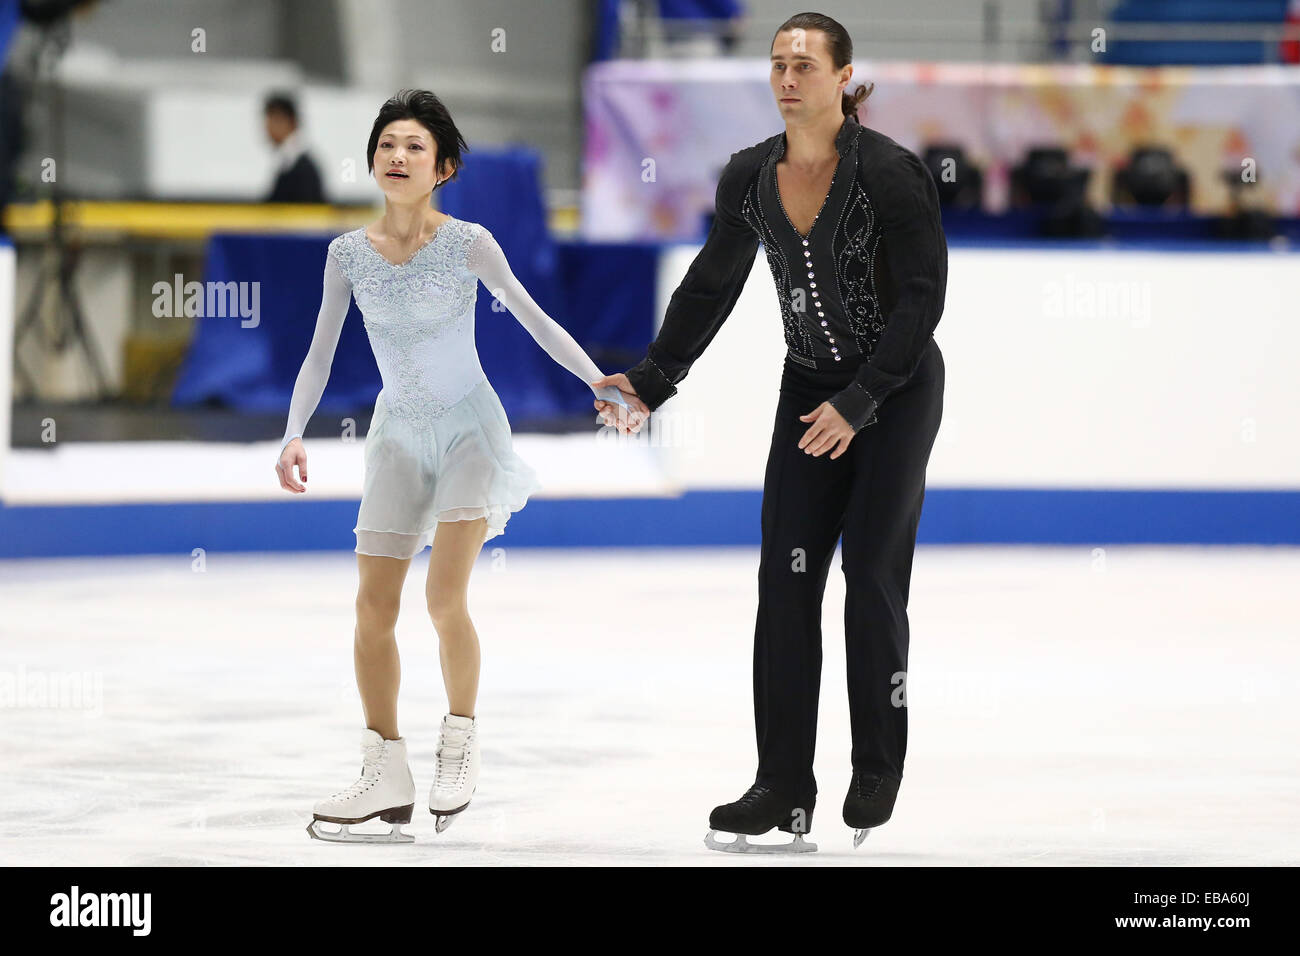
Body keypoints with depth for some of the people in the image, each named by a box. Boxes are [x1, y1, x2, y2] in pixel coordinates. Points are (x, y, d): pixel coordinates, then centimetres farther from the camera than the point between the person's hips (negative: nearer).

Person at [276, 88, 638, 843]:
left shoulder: (467, 244, -12)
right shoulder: (350, 253, -4)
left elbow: (535, 320, -6)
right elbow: (320, 355, 2)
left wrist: (600, 382, -14)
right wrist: (294, 436, -8)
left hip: (469, 428, -4)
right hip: (400, 434, 4)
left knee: (445, 597, -16)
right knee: (374, 605, -2)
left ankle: (462, 741, 8)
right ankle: (387, 779, 8)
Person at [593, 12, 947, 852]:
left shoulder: (891, 173, -20)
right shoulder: (751, 178, -4)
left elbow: (922, 297, -19)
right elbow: (711, 287, 9)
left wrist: (859, 404, -23)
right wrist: (653, 381, 9)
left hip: (899, 390, -5)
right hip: (810, 388, 5)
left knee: (872, 577, -5)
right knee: (787, 578, -4)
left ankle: (878, 774, 12)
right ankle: (784, 790, -3)